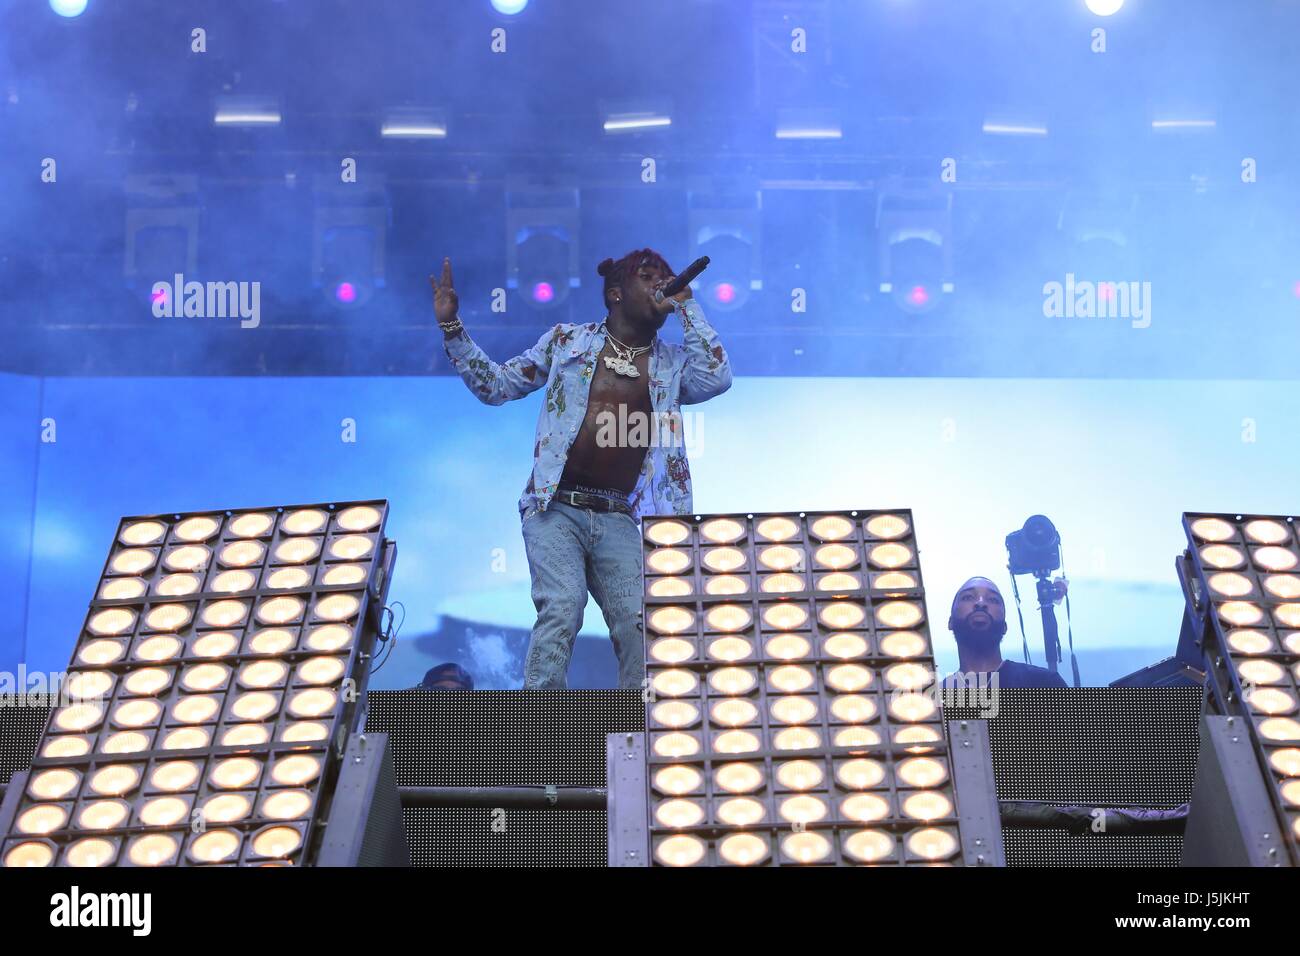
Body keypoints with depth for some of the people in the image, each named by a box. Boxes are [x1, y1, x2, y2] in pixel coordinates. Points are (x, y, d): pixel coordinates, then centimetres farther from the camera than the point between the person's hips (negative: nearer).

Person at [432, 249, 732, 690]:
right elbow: (496, 385, 16)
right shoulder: (567, 340, 13)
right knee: (561, 608, -22)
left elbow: (717, 378, -4)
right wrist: (452, 328, 7)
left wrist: (686, 306, 3)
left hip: (618, 520, 2)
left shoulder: (672, 364, 16)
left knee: (639, 623, -13)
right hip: (556, 508, -2)